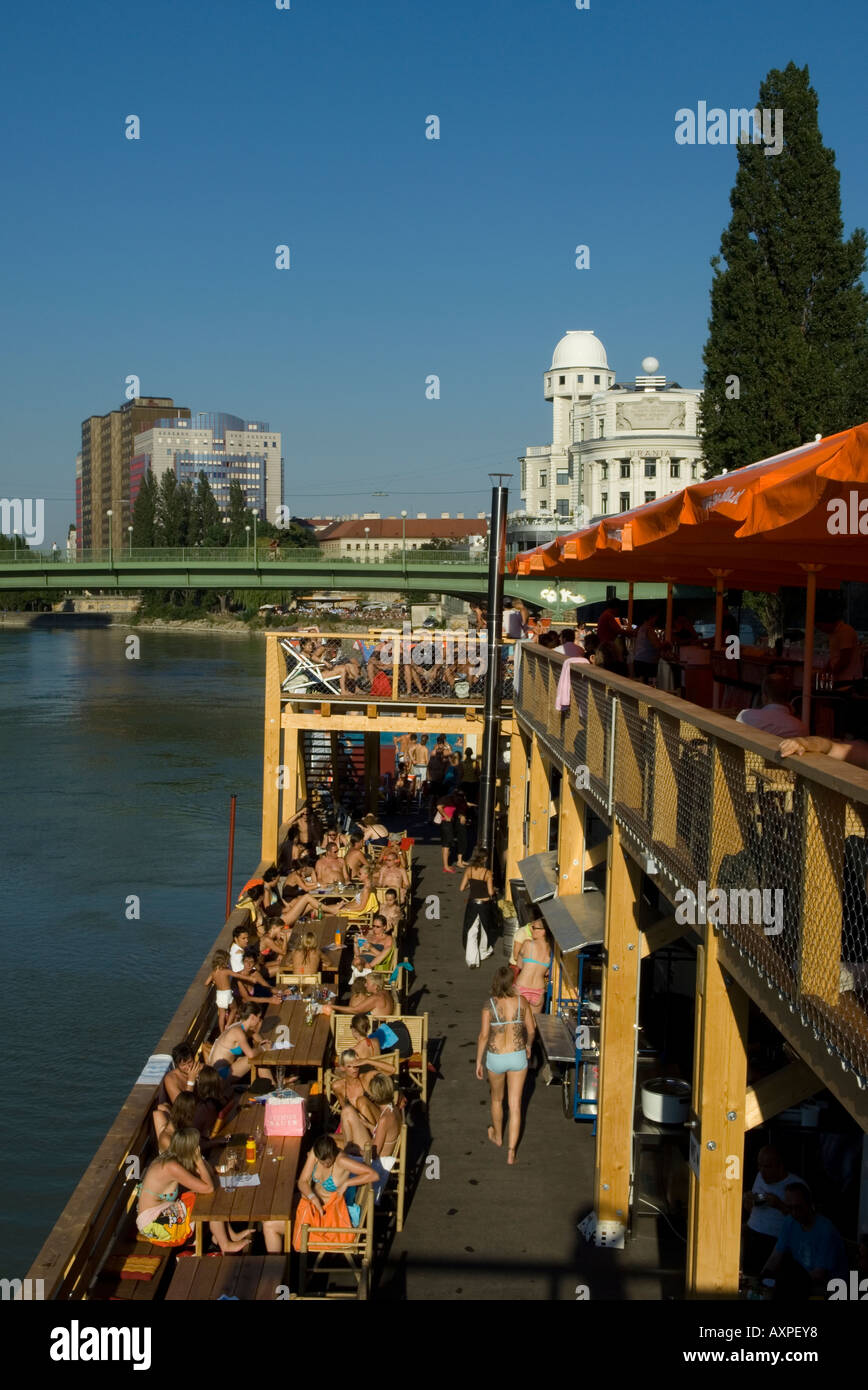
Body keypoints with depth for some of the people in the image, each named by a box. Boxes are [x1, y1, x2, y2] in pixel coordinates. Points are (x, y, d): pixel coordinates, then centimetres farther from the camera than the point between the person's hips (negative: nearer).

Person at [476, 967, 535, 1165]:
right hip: (517, 1057, 1)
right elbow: (531, 1029, -1)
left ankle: (497, 1137, 46)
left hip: (495, 1058, -1)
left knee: (497, 1099, 25)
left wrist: (478, 1062, -5)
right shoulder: (521, 1001, -10)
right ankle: (511, 1152, 4)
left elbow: (484, 1035, -15)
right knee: (515, 1105, 8)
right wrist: (528, 1045, 20)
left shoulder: (490, 1005, -16)